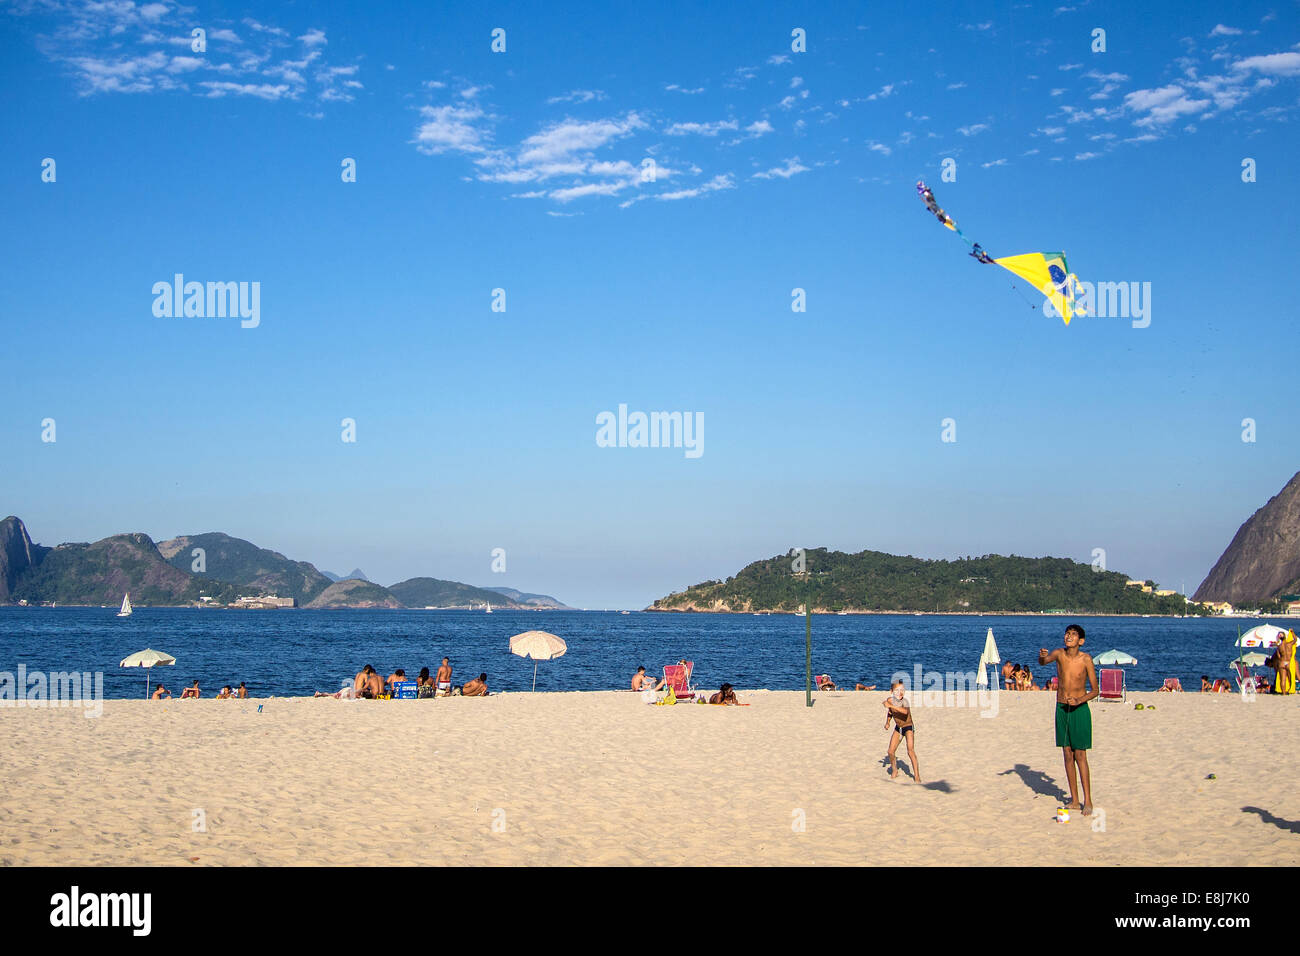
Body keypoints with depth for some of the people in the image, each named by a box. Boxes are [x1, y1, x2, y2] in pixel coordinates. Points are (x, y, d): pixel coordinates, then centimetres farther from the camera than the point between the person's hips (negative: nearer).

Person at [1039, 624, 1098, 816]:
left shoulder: (1086, 659, -11)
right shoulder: (1059, 653, -3)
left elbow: (1096, 690, -5)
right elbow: (1043, 661, -19)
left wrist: (1080, 700, -21)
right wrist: (1042, 656, -42)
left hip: (1080, 709, -3)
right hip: (1061, 709, 3)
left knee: (1080, 756, -6)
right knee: (1067, 755, 7)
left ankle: (1088, 801, -1)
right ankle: (1074, 800, 14)